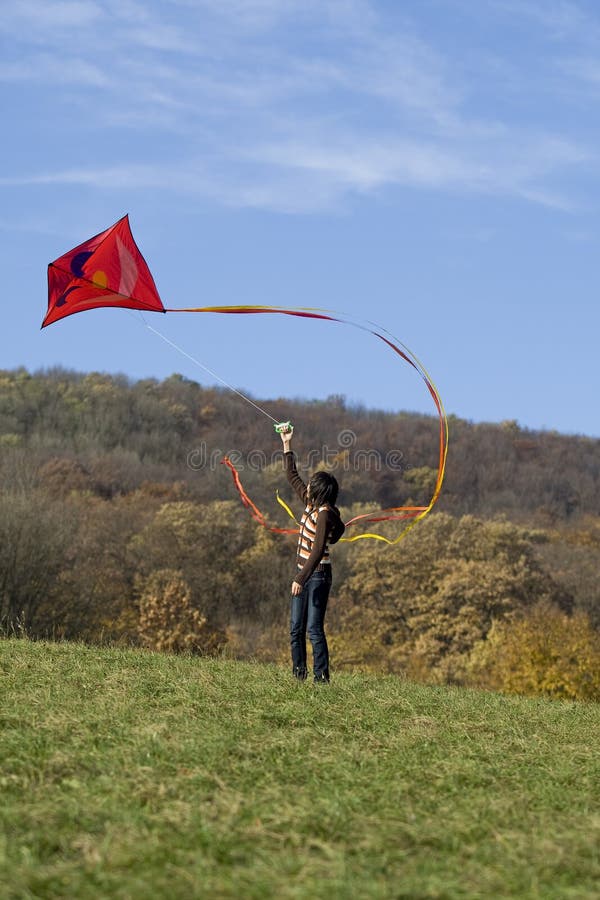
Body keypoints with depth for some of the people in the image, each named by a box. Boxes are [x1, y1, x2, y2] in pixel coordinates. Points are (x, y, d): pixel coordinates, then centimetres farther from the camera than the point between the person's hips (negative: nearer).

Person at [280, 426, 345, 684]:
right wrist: (286, 445, 23)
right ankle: (299, 674, 15)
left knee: (314, 629, -10)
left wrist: (301, 579, -29)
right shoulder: (310, 504, 8)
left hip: (317, 575, -9)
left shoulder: (324, 513, -17)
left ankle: (322, 678, -7)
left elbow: (318, 550, -25)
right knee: (296, 629, 9)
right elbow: (292, 477, 22)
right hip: (303, 573, 9)